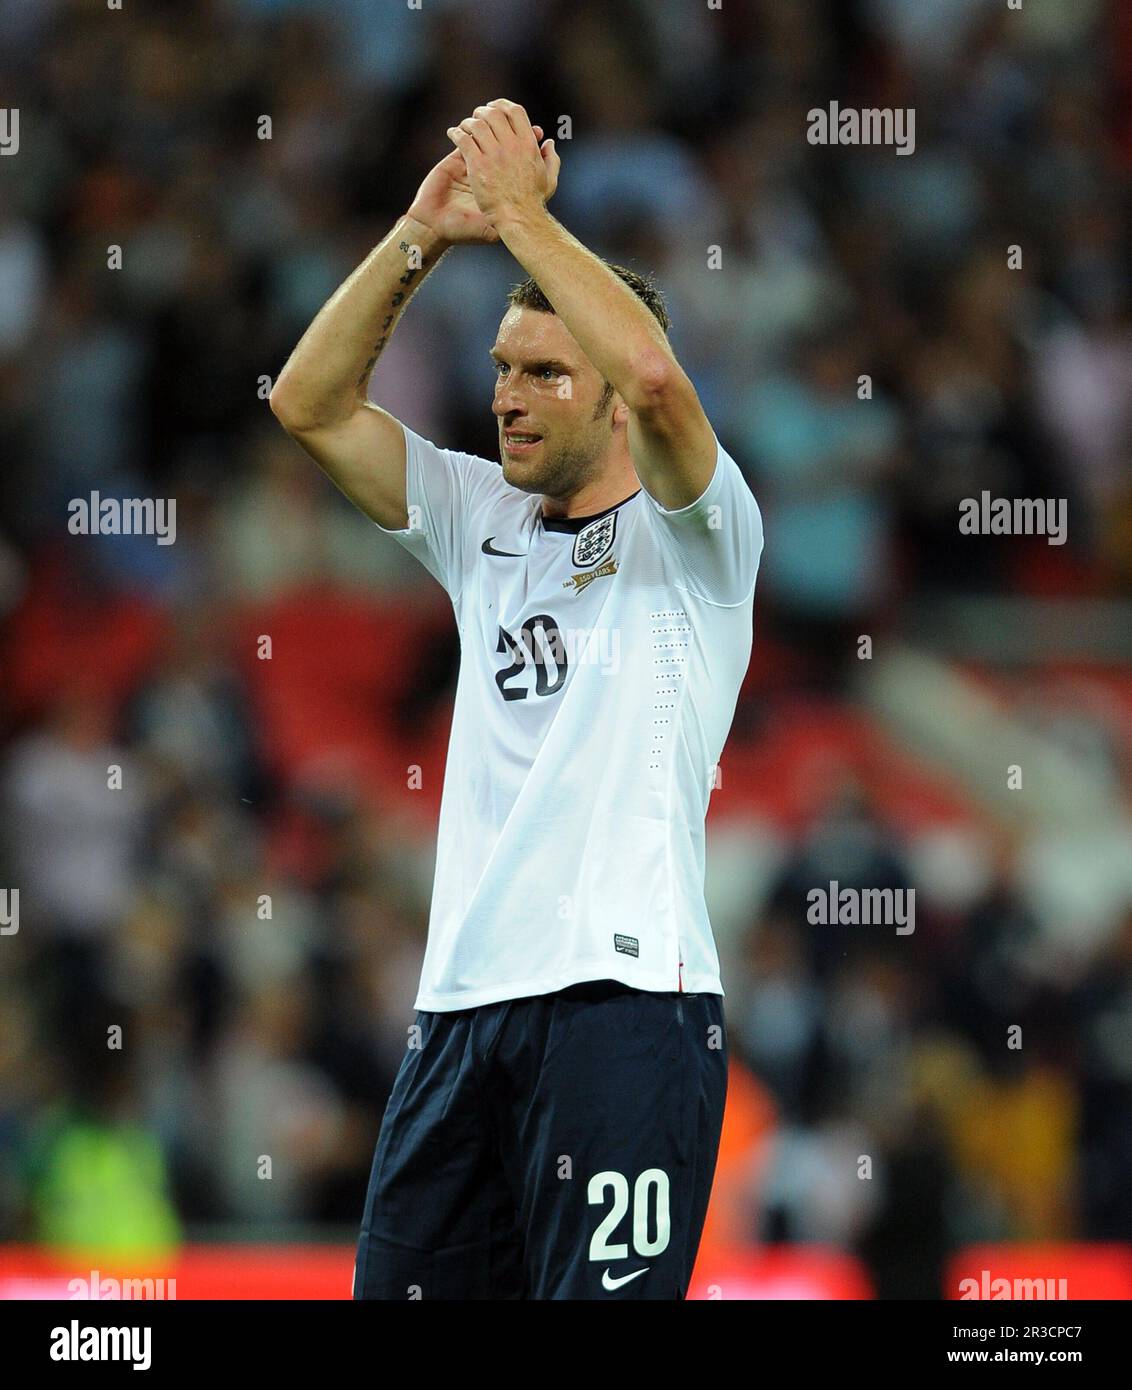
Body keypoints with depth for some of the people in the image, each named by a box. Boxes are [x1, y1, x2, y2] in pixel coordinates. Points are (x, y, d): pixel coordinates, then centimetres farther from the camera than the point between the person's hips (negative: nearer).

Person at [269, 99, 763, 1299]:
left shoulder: (685, 533, 2)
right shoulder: (484, 525, 20)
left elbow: (654, 374, -19)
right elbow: (309, 404, 12)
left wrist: (522, 212, -11)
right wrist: (421, 235, 1)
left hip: (623, 997, -6)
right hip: (458, 1006, 6)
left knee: (599, 1293, -12)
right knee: (399, 1288, 3)